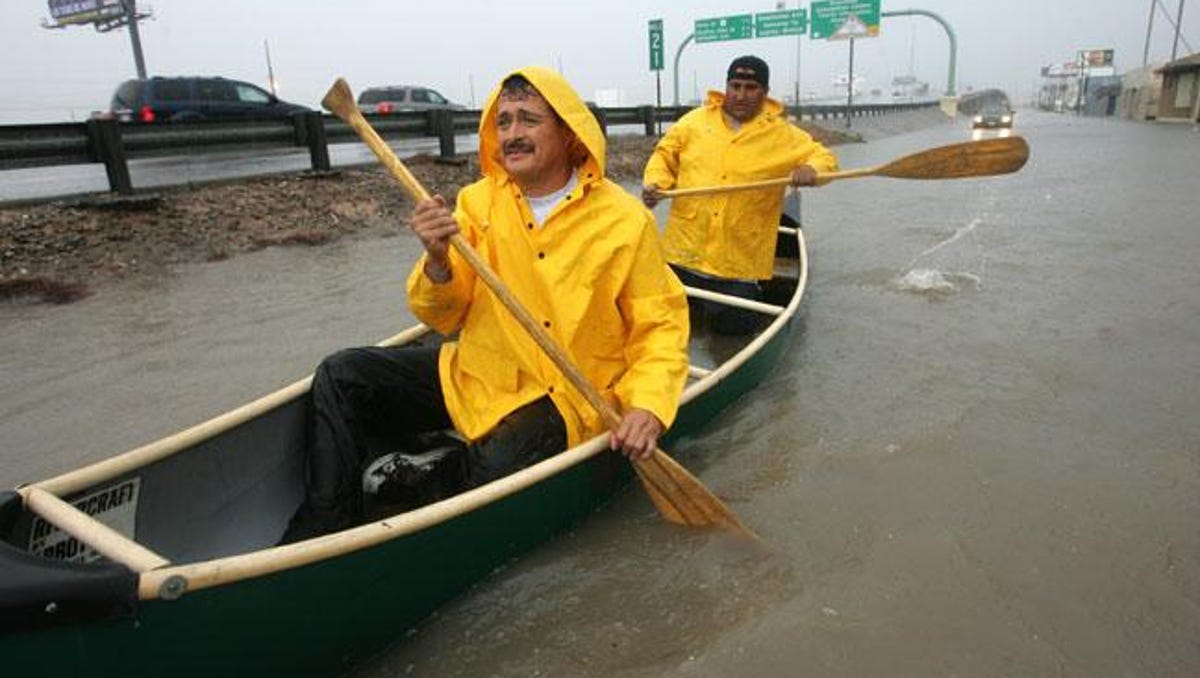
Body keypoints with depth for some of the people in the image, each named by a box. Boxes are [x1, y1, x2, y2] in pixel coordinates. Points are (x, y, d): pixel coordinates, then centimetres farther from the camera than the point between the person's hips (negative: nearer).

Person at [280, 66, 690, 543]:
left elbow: (660, 327, -6)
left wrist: (647, 407, -22)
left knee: (498, 464, -34)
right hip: (473, 374, 5)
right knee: (341, 376, -6)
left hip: (558, 398, -4)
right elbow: (444, 317, 0)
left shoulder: (625, 219, -9)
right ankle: (323, 529, 3)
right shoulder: (477, 202, 1)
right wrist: (437, 261, -22)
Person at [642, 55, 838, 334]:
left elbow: (824, 157, 6)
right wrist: (655, 183, -8)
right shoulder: (695, 121, 5)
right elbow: (665, 155, 12)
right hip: (685, 251, 2)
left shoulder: (783, 135, 2)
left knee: (733, 326, 5)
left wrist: (811, 169, -18)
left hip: (739, 263, -1)